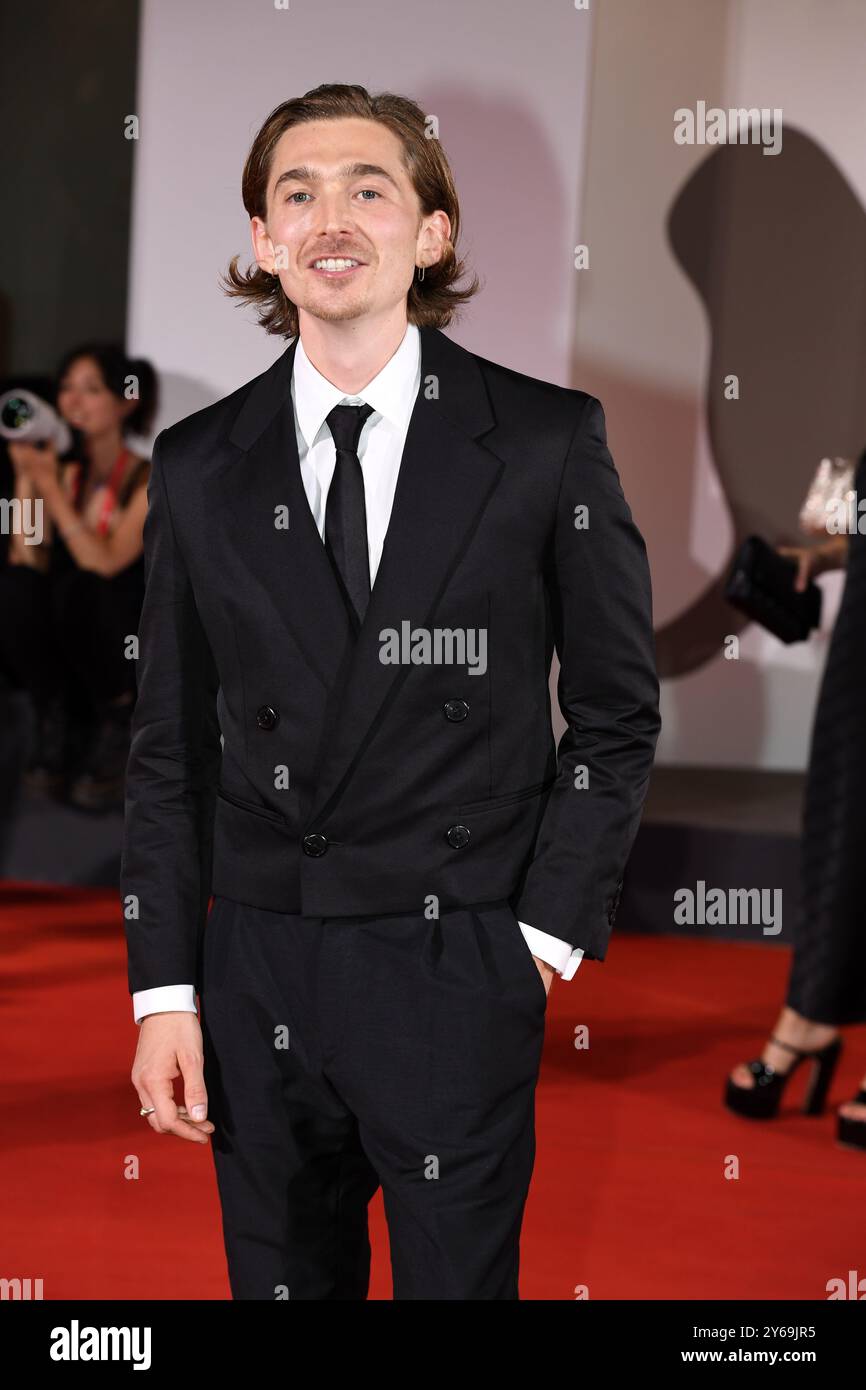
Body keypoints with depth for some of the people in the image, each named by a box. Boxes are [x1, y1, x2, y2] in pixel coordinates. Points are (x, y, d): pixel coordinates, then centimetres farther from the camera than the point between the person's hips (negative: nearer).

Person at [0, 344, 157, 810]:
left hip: (128, 660, -3)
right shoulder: (61, 469, 1)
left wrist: (52, 489, -26)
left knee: (82, 586, -33)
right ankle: (54, 723, -11)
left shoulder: (147, 481, -10)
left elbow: (105, 564, -24)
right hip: (61, 658, 3)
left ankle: (116, 724, -12)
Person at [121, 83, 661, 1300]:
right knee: (279, 1277, 14)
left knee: (460, 1278, 7)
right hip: (259, 982, 3)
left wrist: (549, 933, -4)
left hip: (462, 983, -2)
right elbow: (171, 749, 6)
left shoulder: (548, 443, -3)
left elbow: (617, 710, 2)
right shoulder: (200, 467, 4)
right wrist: (164, 991, 1)